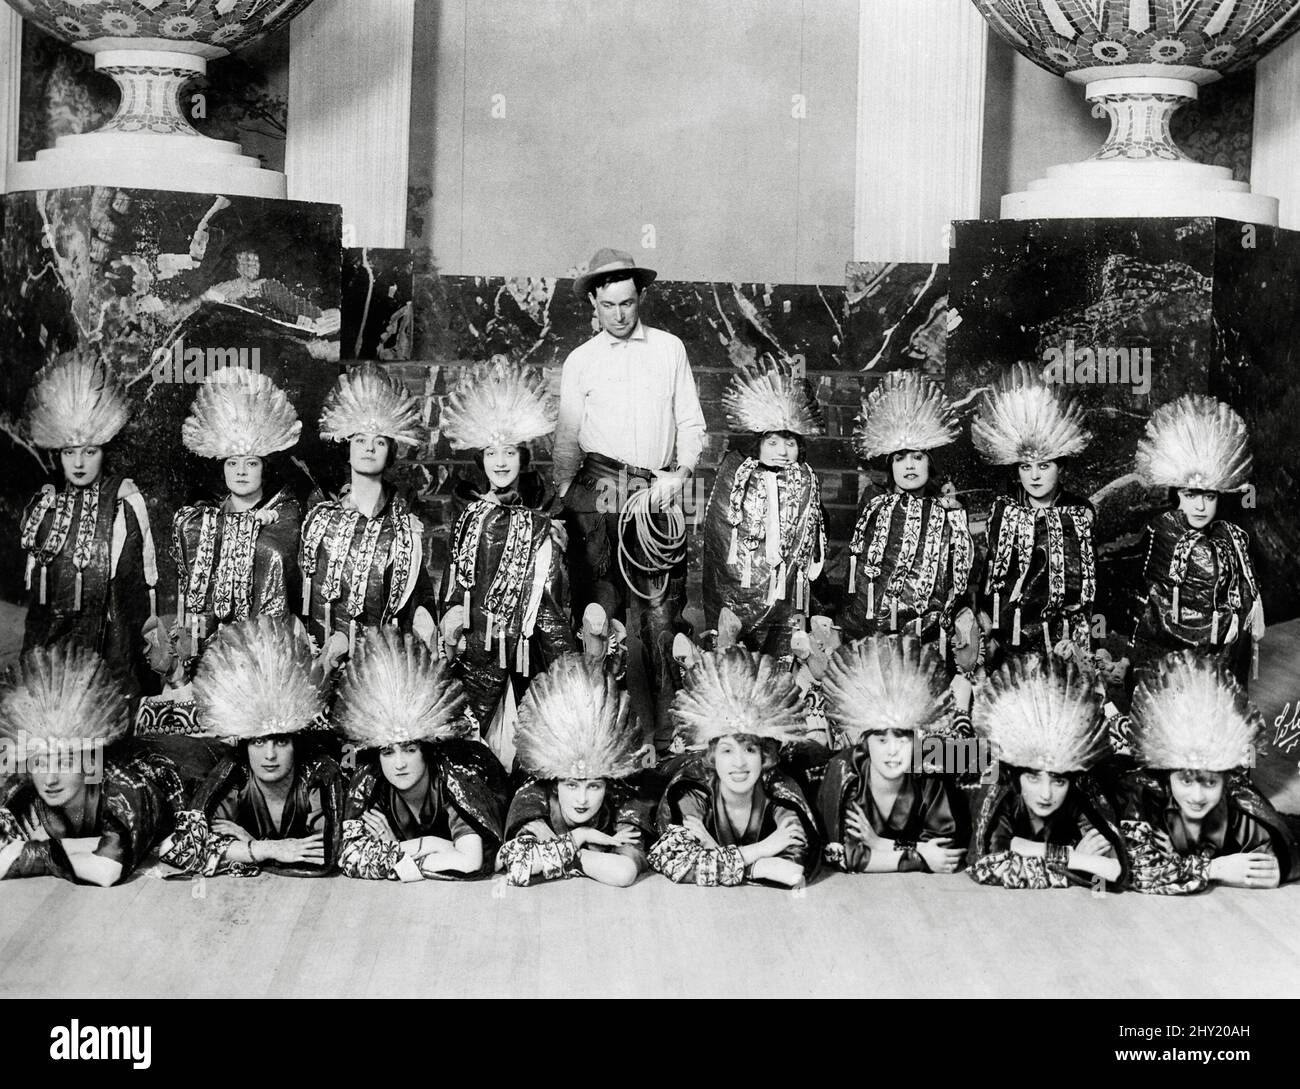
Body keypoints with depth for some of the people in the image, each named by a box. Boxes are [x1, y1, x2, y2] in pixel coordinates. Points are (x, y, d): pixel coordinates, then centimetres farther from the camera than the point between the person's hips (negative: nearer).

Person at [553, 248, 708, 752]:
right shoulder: (580, 361, 12)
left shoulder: (669, 349, 12)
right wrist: (562, 497, 6)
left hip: (658, 496, 0)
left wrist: (680, 472, -2)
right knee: (599, 609, -4)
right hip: (597, 493, 0)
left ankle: (667, 725, -2)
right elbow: (566, 439, 15)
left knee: (662, 611, -4)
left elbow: (691, 423, 13)